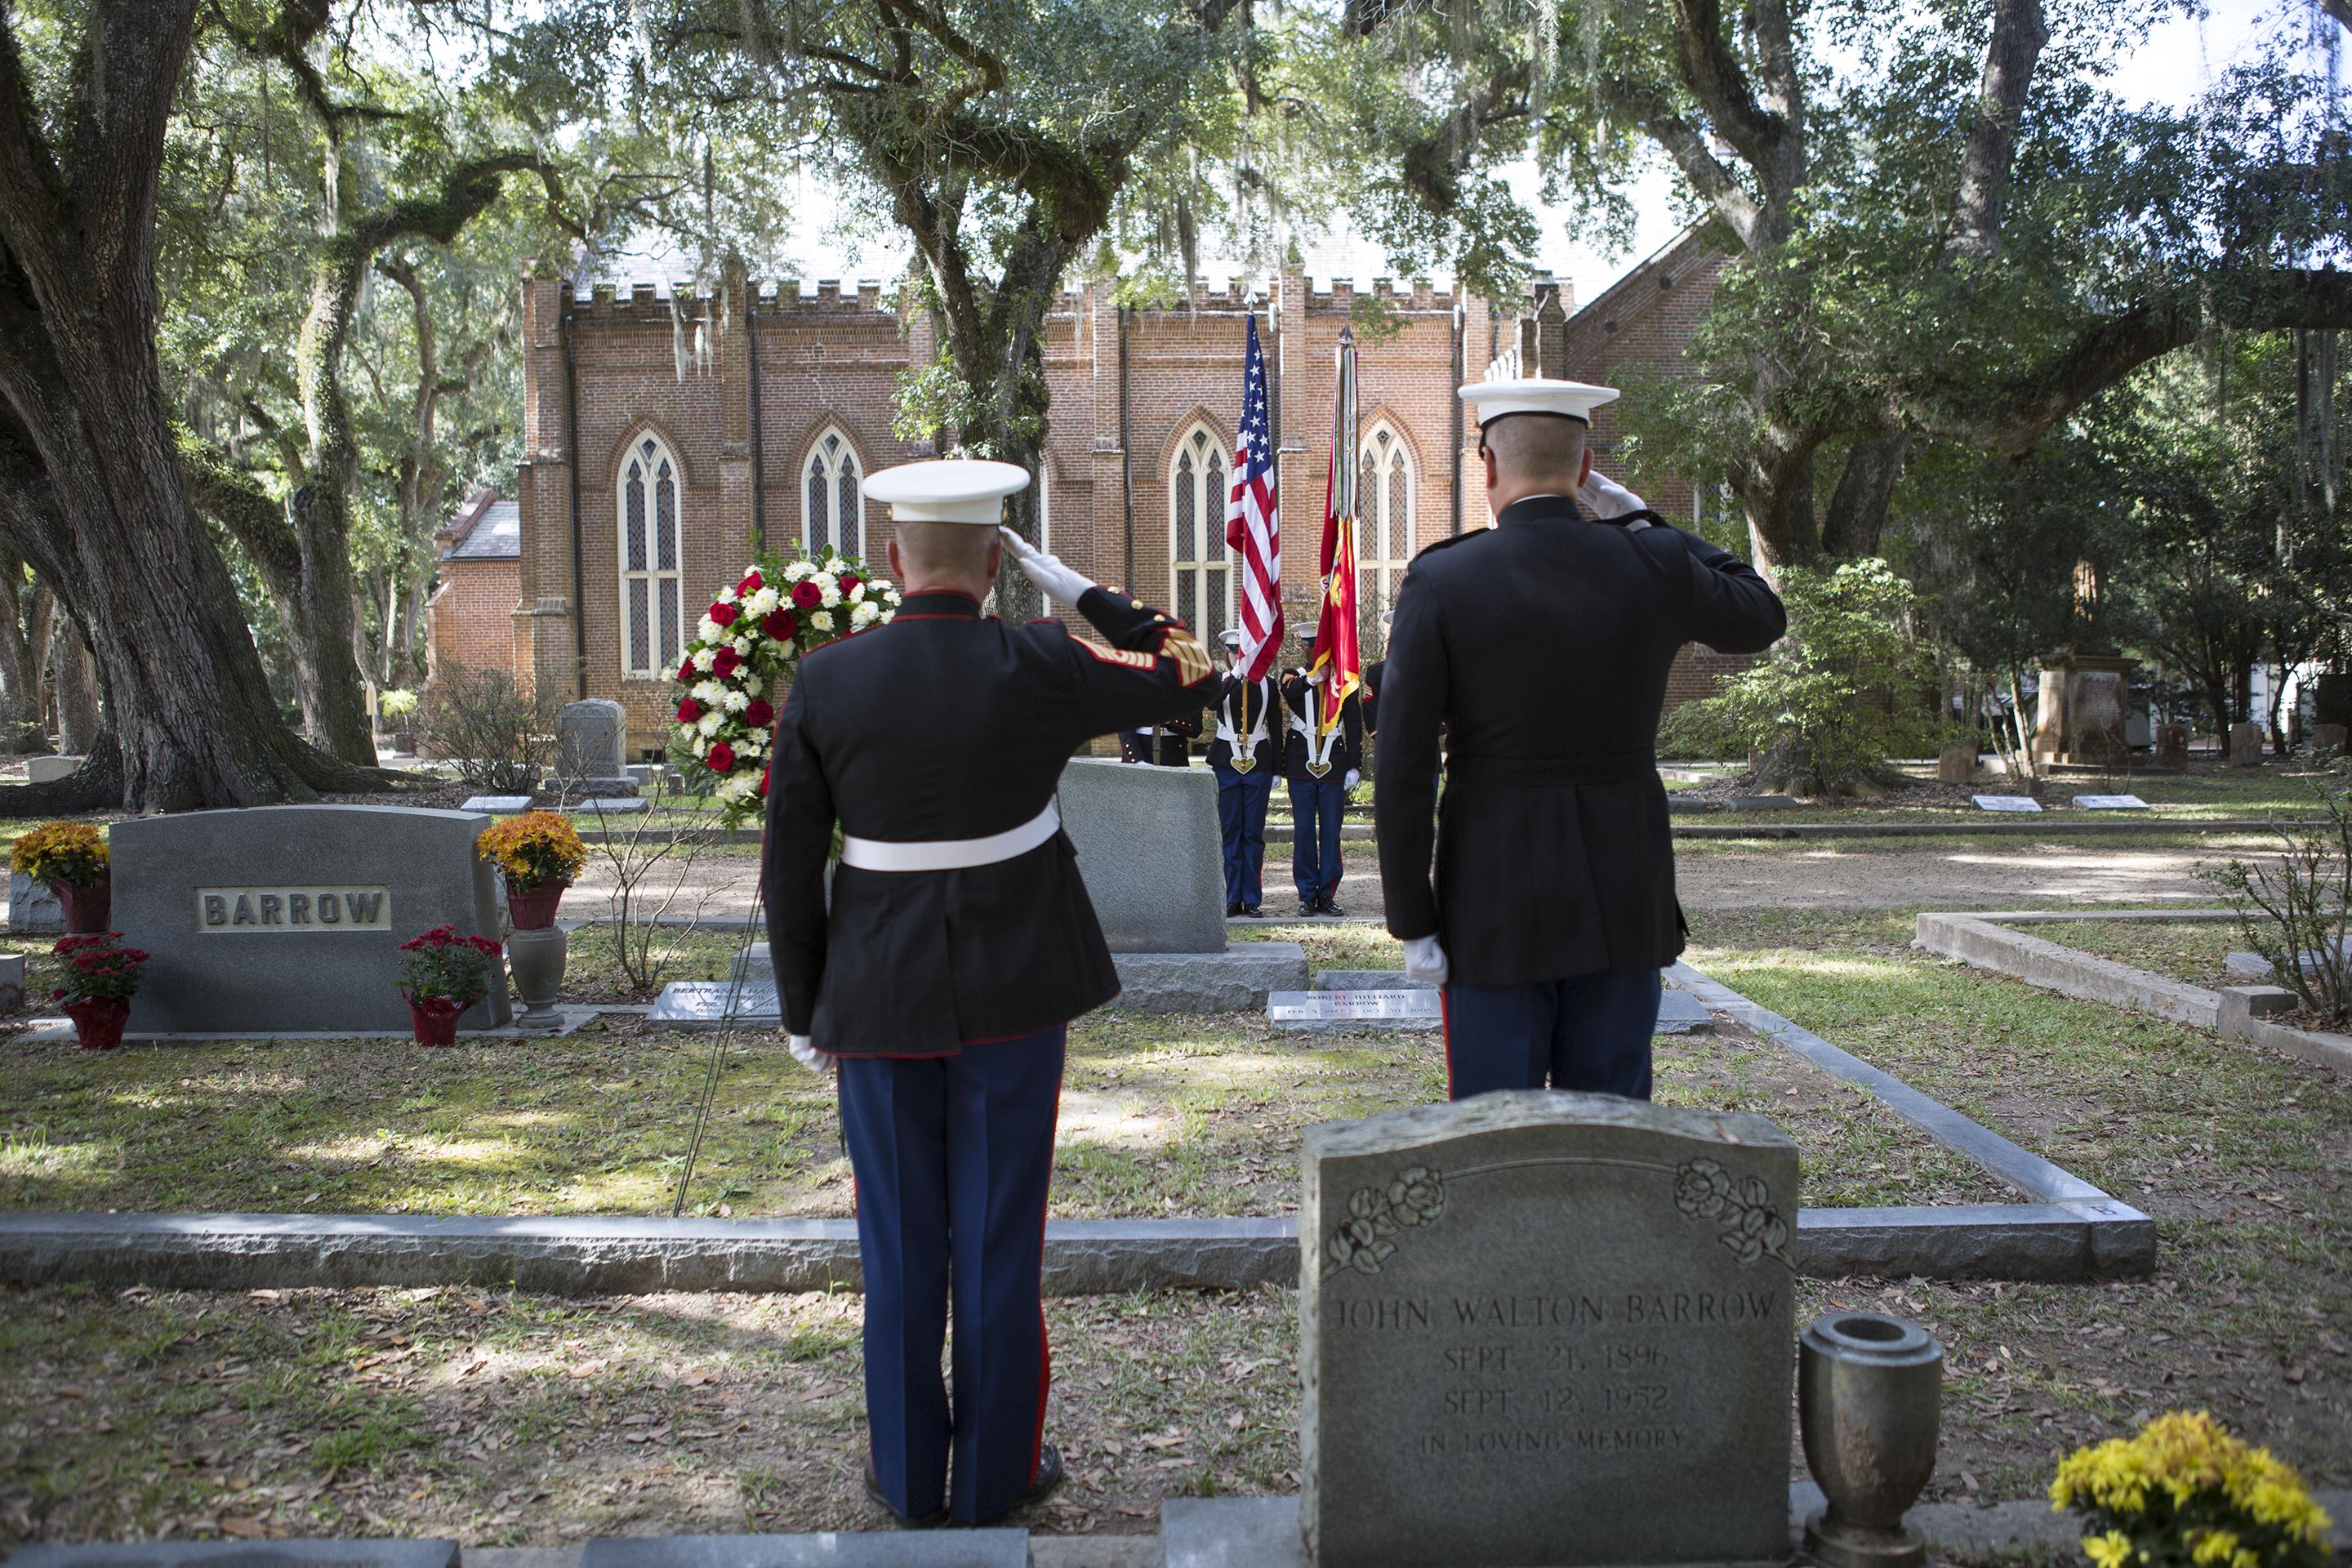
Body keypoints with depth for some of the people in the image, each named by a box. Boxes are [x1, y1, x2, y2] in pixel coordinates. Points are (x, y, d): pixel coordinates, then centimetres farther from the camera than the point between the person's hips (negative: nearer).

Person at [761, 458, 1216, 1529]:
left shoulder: (824, 683, -8)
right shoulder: (1038, 669, -12)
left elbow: (789, 868, -4)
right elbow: (1192, 677, 3)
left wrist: (803, 1010, 8)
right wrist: (1067, 580, 3)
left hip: (881, 997, 1)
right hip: (1014, 990, -1)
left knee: (901, 1241, 13)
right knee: (1001, 1236, 10)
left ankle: (908, 1475, 26)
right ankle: (996, 1473, 23)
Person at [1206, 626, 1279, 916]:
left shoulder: (1267, 683, 6)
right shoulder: (1220, 682, 4)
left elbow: (1275, 726, 8)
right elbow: (1212, 700, -19)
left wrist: (1276, 767, 5)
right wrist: (1236, 674, -24)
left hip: (1258, 763, 0)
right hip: (1227, 762, 0)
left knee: (1254, 832, 2)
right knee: (1230, 830, 3)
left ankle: (1252, 899, 7)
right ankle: (1233, 898, 9)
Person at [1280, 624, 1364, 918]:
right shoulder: (1295, 677, 6)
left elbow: (1354, 725, 8)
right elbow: (1289, 691, -20)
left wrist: (1355, 766, 3)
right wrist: (1314, 678, -24)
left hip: (1334, 768, 1)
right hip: (1301, 768, -1)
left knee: (1331, 832, 2)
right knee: (1303, 833, 2)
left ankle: (1328, 895, 10)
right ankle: (1307, 896, 9)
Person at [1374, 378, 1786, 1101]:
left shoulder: (1441, 580, -11)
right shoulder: (1655, 565, -3)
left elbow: (1404, 771, -12)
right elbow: (1761, 618, 19)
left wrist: (1412, 923, -5)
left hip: (1496, 903, -3)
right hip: (1623, 898, 3)